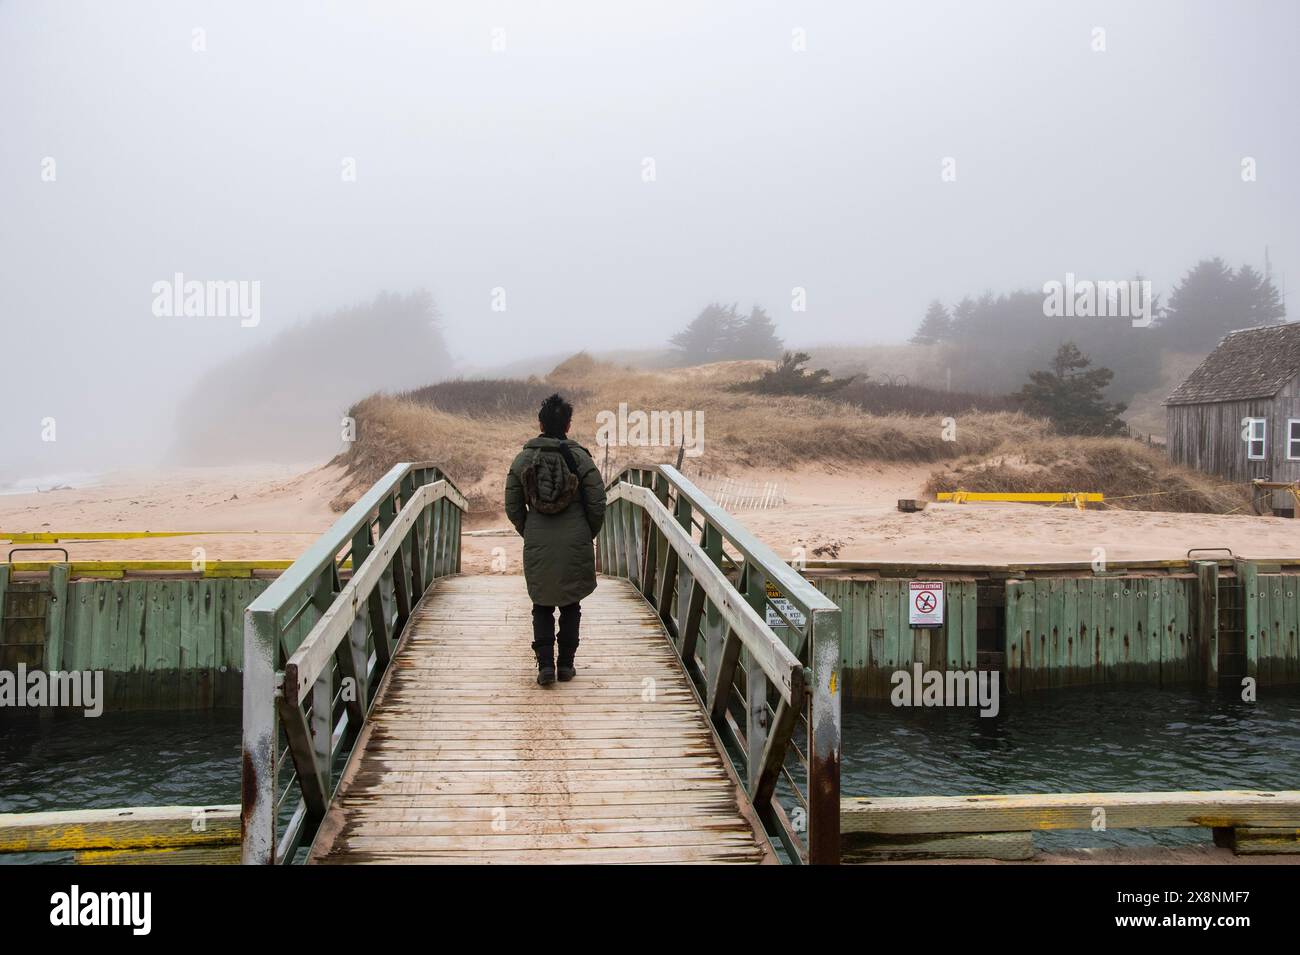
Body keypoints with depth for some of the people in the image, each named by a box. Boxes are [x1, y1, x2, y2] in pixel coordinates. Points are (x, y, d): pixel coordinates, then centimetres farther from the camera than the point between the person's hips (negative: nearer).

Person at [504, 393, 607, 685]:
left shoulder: (523, 458, -2)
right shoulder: (580, 457, -7)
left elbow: (512, 507, 2)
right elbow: (597, 505, -7)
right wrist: (588, 535, 10)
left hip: (537, 545, 1)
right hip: (575, 545, -1)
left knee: (542, 606, 12)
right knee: (570, 606, 14)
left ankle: (545, 664, 2)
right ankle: (566, 664, 17)